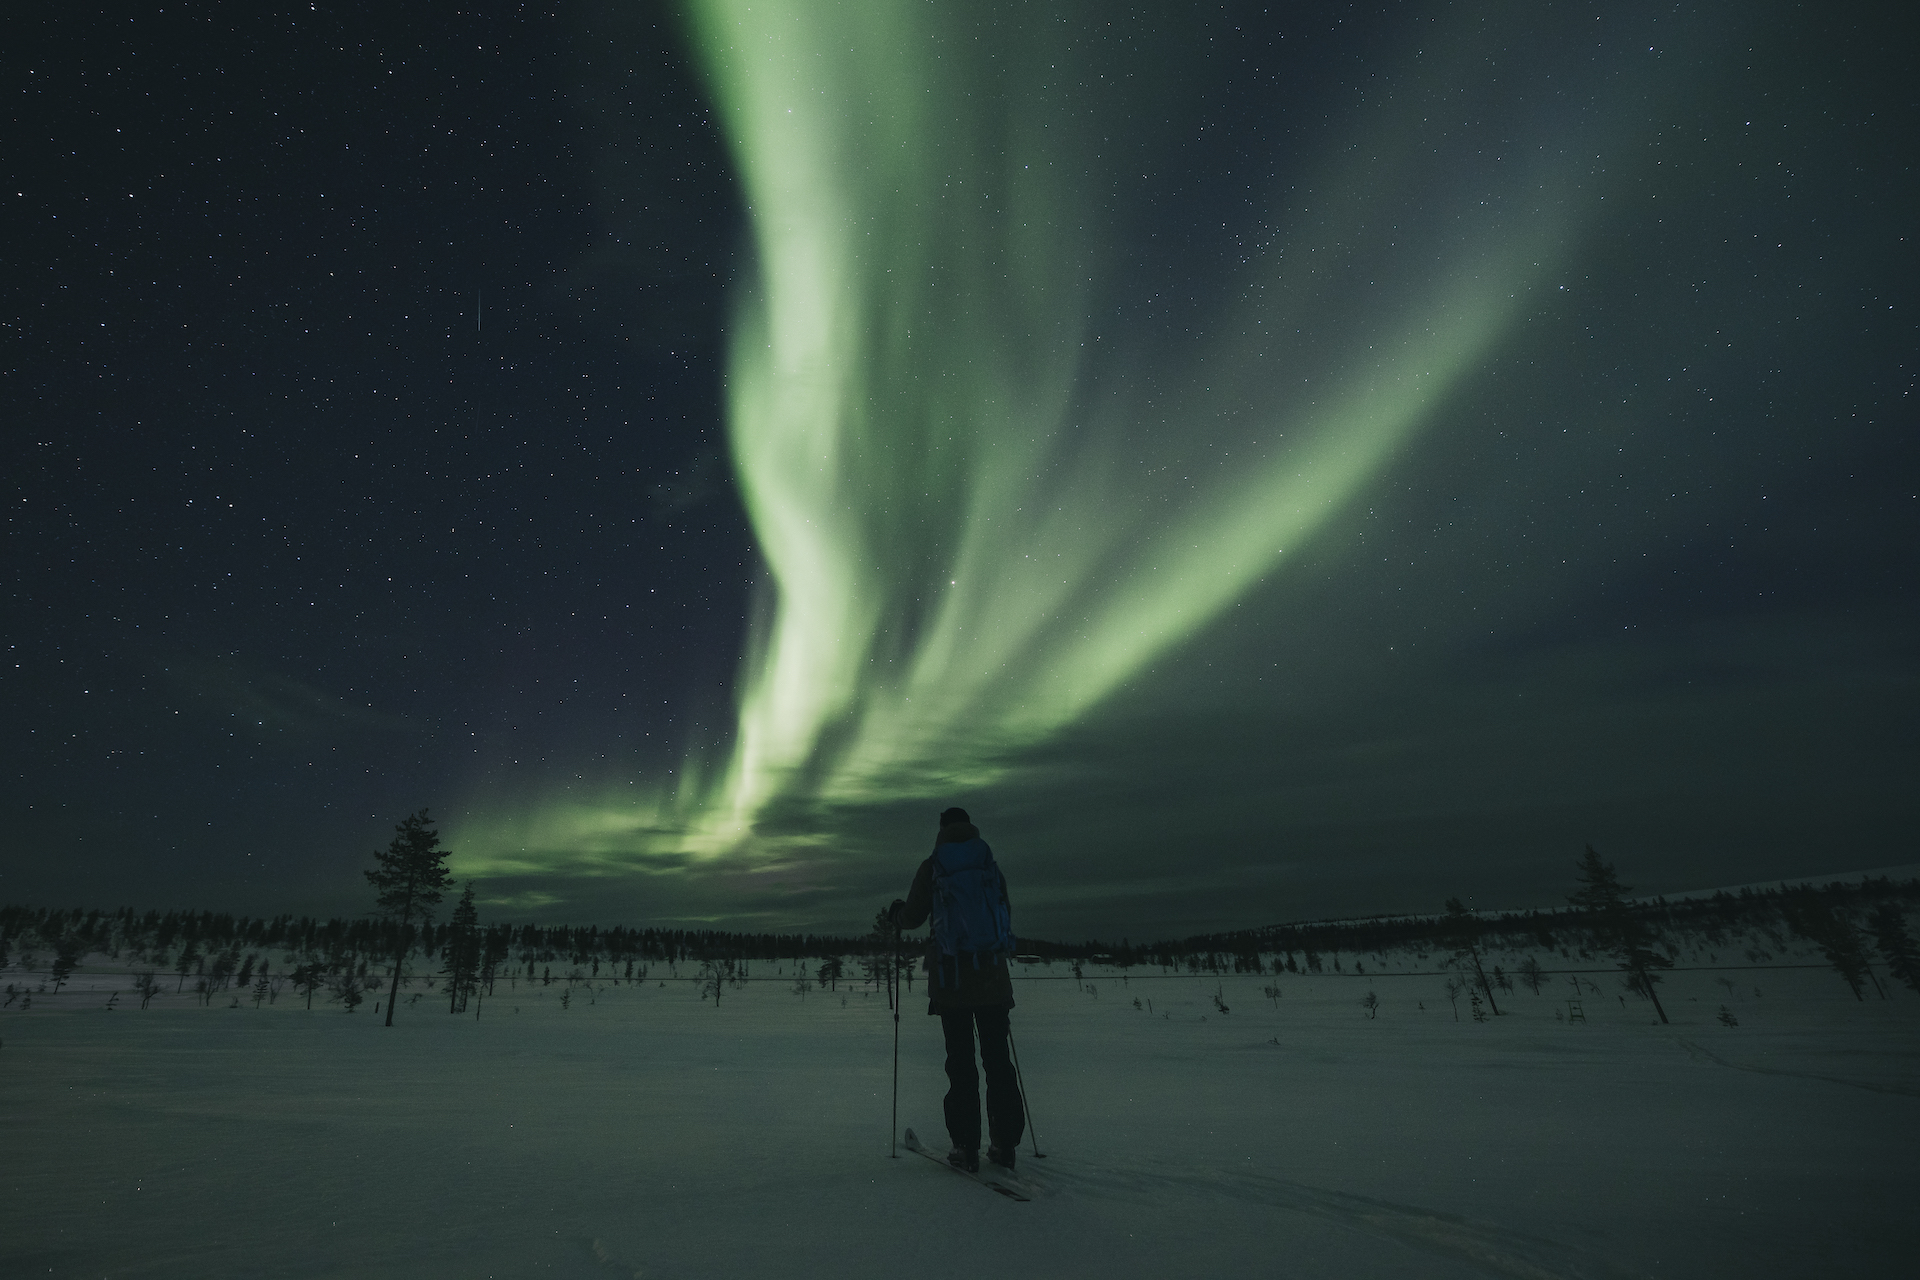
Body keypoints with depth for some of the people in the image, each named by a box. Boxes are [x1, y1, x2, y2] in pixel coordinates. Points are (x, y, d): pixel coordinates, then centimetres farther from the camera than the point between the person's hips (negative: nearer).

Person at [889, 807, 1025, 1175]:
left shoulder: (932, 867, -1)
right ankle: (1005, 1144, 12)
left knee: (960, 1062, 5)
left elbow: (912, 918, 3)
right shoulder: (992, 867, 6)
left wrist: (895, 911, 25)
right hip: (992, 975, 2)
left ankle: (966, 1148, 7)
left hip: (951, 975, -2)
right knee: (997, 1058, 10)